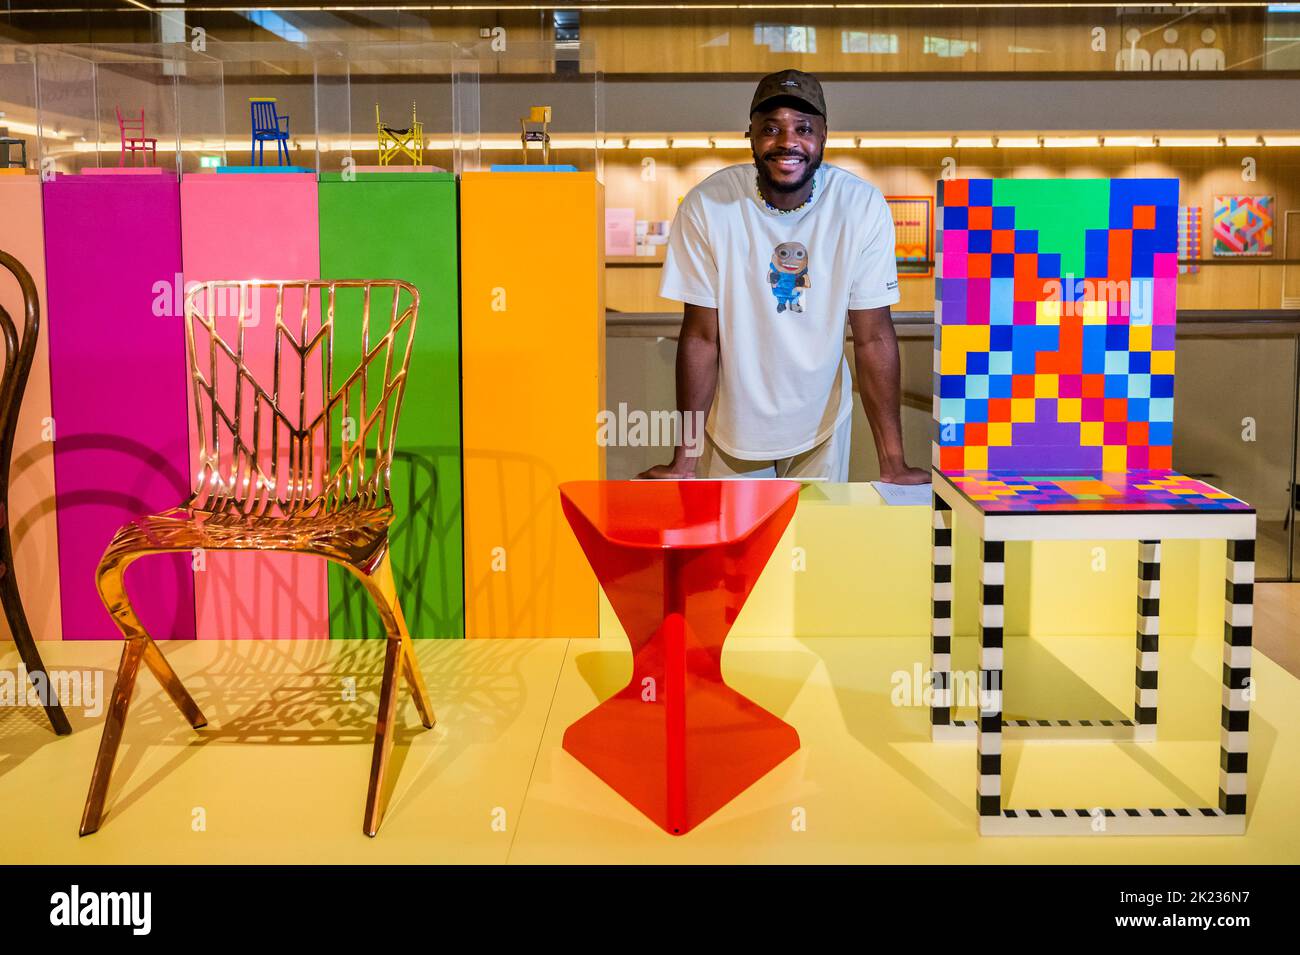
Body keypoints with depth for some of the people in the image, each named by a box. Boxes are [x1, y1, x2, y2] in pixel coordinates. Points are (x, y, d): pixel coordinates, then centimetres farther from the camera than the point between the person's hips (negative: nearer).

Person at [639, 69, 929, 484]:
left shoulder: (863, 206, -16)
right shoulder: (706, 205, -18)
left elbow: (873, 336, -12)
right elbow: (701, 336, -13)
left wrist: (893, 464, -13)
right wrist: (685, 460, -12)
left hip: (822, 424, 1)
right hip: (733, 426, 0)